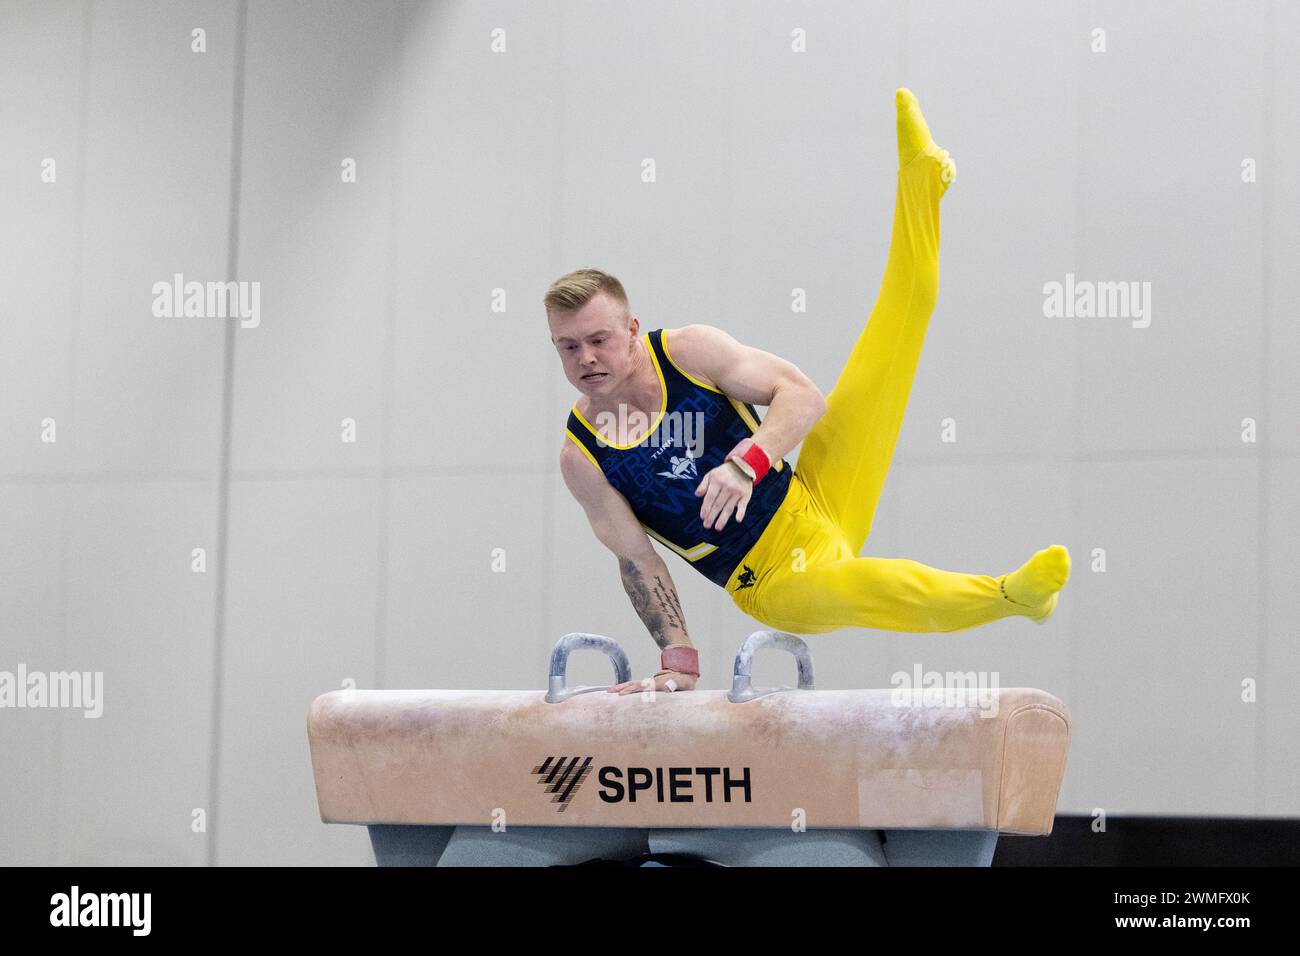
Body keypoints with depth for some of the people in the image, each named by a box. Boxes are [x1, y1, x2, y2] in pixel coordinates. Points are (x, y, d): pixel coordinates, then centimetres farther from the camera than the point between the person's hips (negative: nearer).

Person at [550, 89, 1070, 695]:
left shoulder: (688, 351, -5)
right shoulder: (581, 457, -7)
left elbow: (802, 396, -10)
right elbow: (637, 561, -3)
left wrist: (746, 463, -27)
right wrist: (678, 659, -12)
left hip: (809, 505, 3)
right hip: (772, 586, -3)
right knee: (845, 584, -39)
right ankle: (1012, 595, -55)